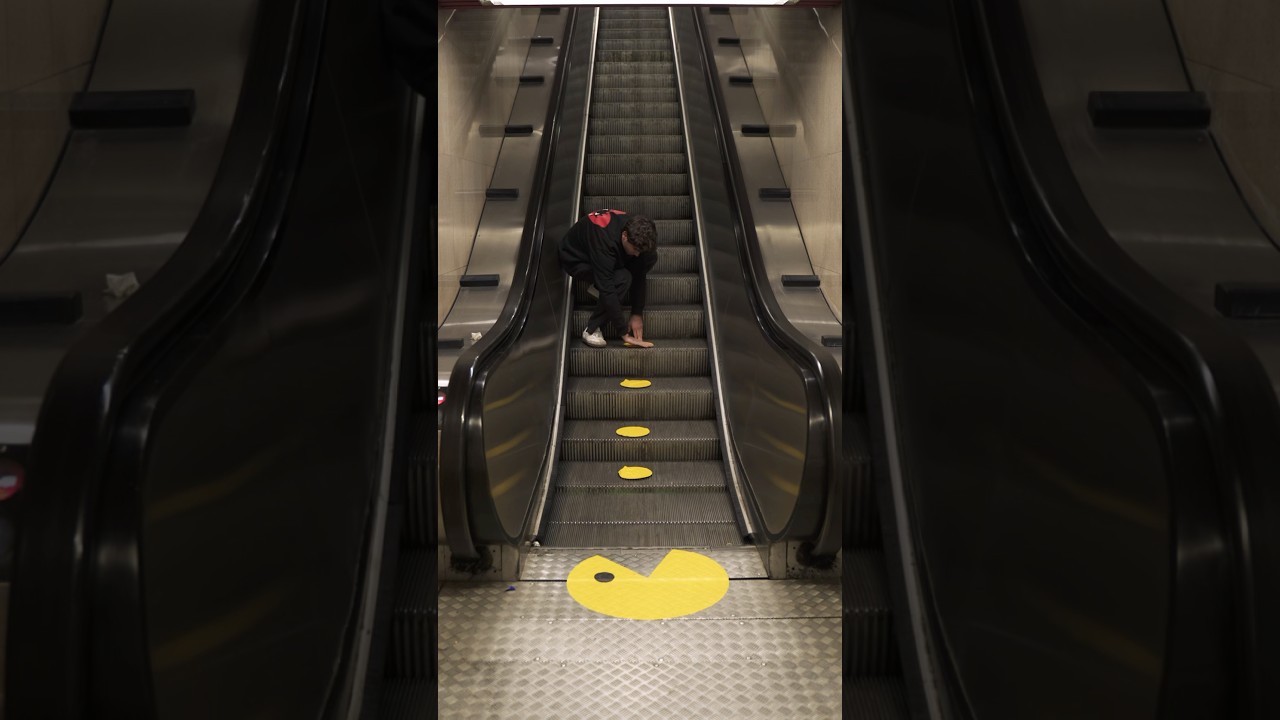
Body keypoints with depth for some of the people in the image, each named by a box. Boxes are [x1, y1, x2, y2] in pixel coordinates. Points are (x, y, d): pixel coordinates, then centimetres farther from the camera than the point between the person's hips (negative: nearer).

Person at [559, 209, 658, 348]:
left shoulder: (633, 228, -21)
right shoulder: (603, 239, -40)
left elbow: (638, 275, -10)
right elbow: (606, 289, -40)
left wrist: (637, 314, -13)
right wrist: (625, 334, -38)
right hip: (575, 260, -7)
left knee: (651, 257, -14)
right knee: (622, 278, -33)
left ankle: (596, 286, -3)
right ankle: (592, 330, -19)